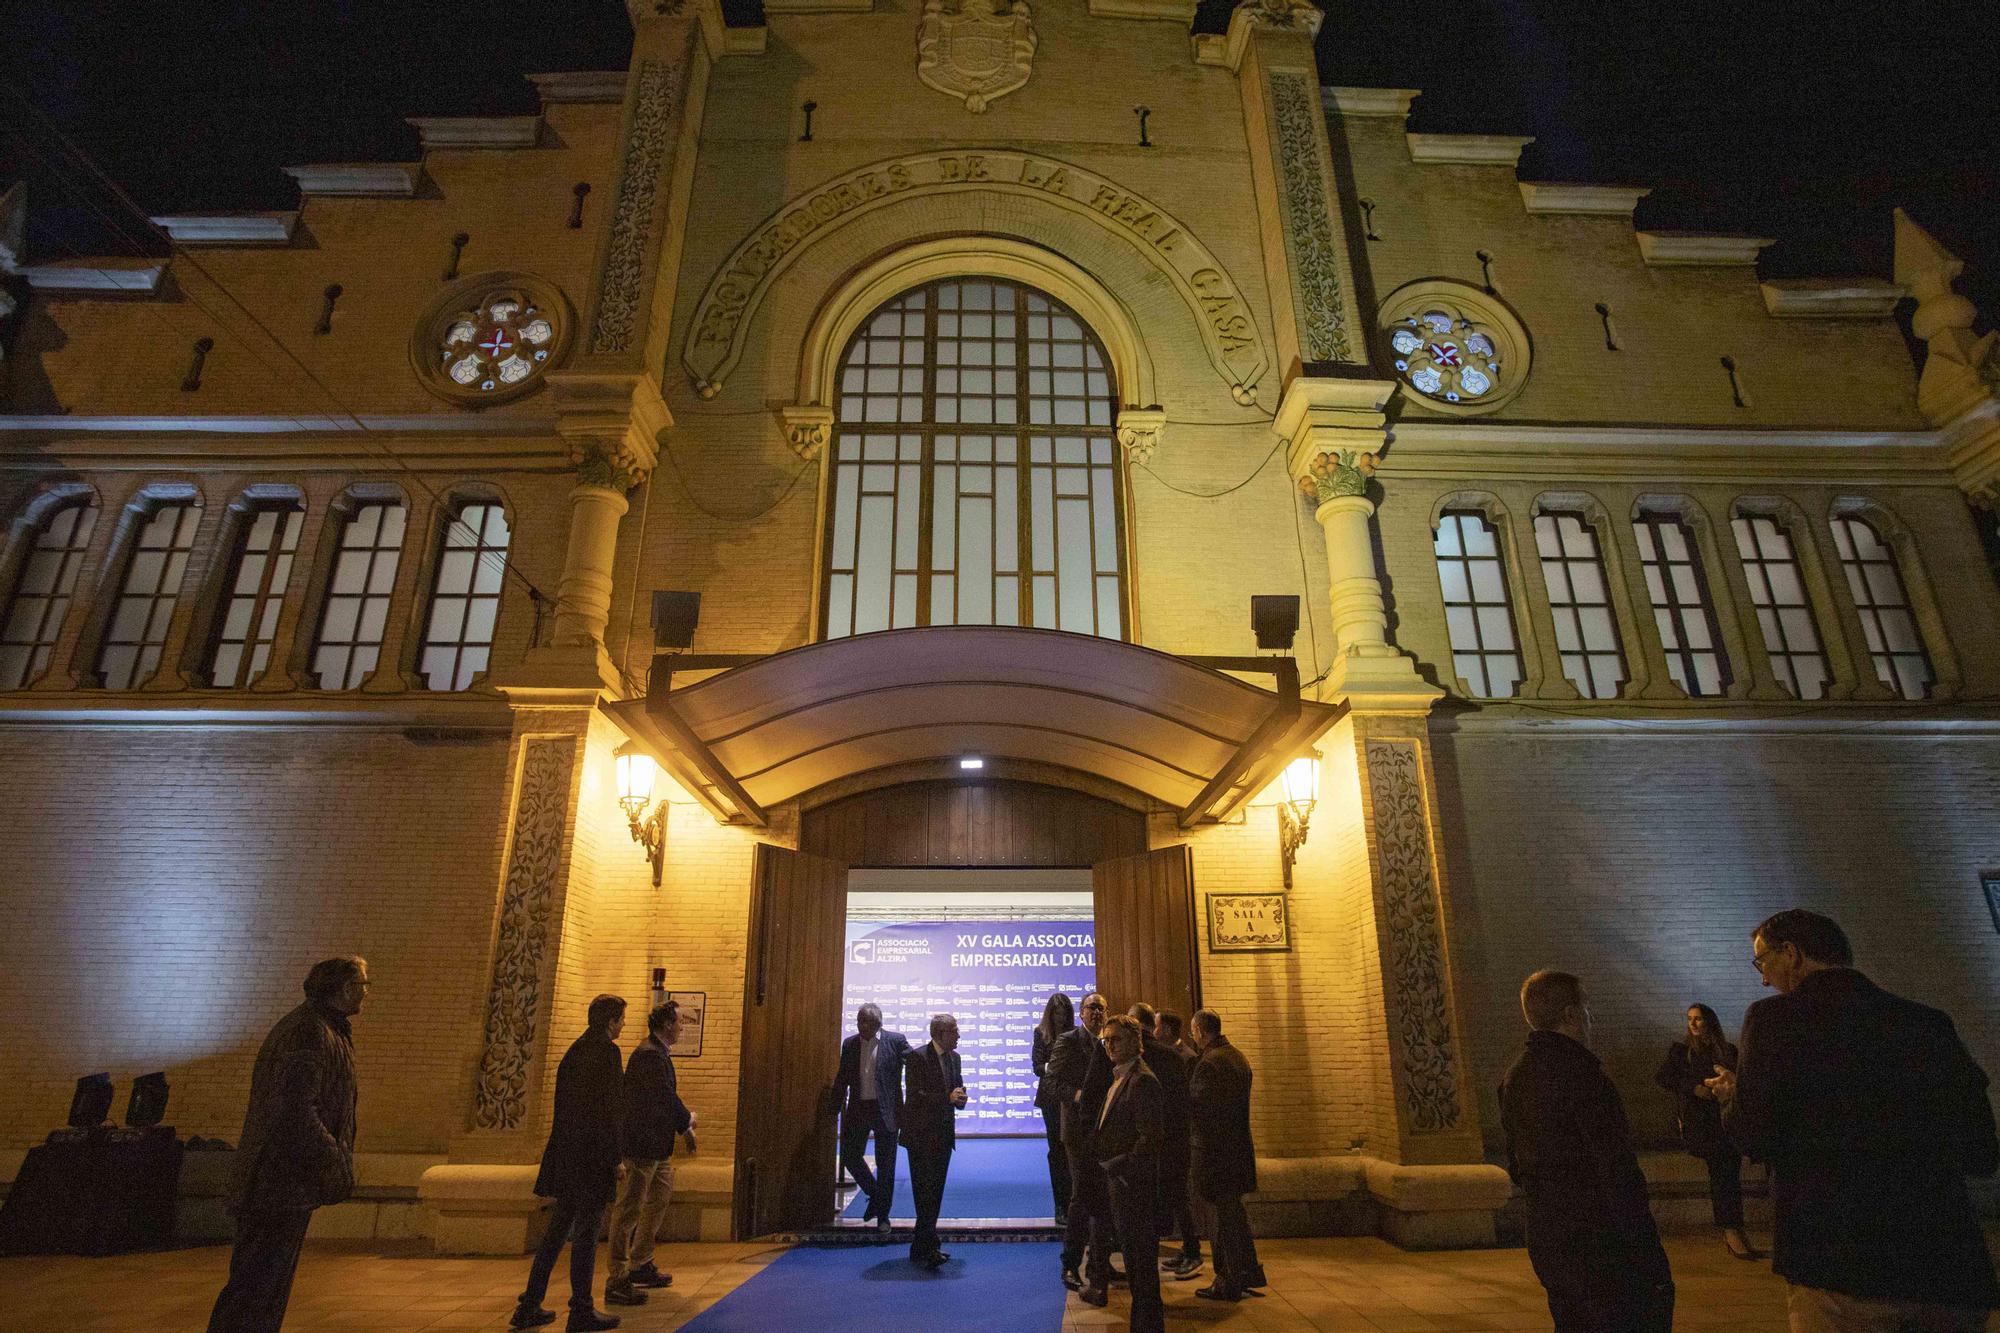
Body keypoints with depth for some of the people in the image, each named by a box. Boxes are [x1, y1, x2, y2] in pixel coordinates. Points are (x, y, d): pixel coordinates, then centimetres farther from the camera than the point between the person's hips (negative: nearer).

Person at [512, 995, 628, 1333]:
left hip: (566, 1153, 8)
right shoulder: (607, 1052, -15)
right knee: (586, 1233, 1)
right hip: (592, 1155, -8)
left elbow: (564, 1104, 15)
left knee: (557, 1230, 17)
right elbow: (609, 1109, -18)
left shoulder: (575, 1050, 11)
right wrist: (615, 1159, -12)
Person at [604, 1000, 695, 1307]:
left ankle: (641, 1265, 35)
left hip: (657, 1147, 11)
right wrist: (688, 1121, -6)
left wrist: (683, 1127, 11)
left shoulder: (658, 1053, 12)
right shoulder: (649, 1055, -22)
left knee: (659, 1201, 22)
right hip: (643, 1145, -11)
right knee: (629, 1210, -2)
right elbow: (667, 1098, -23)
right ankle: (616, 1282, 7)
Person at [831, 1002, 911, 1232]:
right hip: (857, 1109, 4)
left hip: (885, 1110, -3)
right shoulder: (849, 1044, 5)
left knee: (885, 1164, 5)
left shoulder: (896, 1041, -7)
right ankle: (875, 1195, 31)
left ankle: (883, 1214, 23)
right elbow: (842, 1079, 10)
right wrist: (836, 1109, 8)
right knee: (850, 1157, 5)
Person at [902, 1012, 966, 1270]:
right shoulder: (917, 1057, -13)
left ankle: (922, 1247, 22)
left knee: (935, 1192, 12)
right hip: (921, 1135, -7)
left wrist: (959, 1097, -6)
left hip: (943, 1135, 7)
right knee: (926, 1192, -8)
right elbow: (914, 1095, -19)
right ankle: (928, 1247, -5)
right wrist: (947, 1098, -24)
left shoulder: (954, 1057, 10)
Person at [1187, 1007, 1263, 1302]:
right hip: (1239, 1146, 8)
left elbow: (1197, 1110, -17)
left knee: (1220, 1215, 3)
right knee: (1234, 1210, 20)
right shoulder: (1239, 1058, 7)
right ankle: (1249, 1272, 28)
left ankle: (1228, 1283, 13)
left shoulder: (1207, 1064, -21)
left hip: (1212, 1150, -8)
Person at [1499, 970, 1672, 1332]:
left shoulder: (1513, 1079, 8)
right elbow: (1618, 1171, -19)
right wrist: (1649, 1257, -14)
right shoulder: (1580, 1074, -18)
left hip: (1545, 1240, 8)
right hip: (1600, 1243, -8)